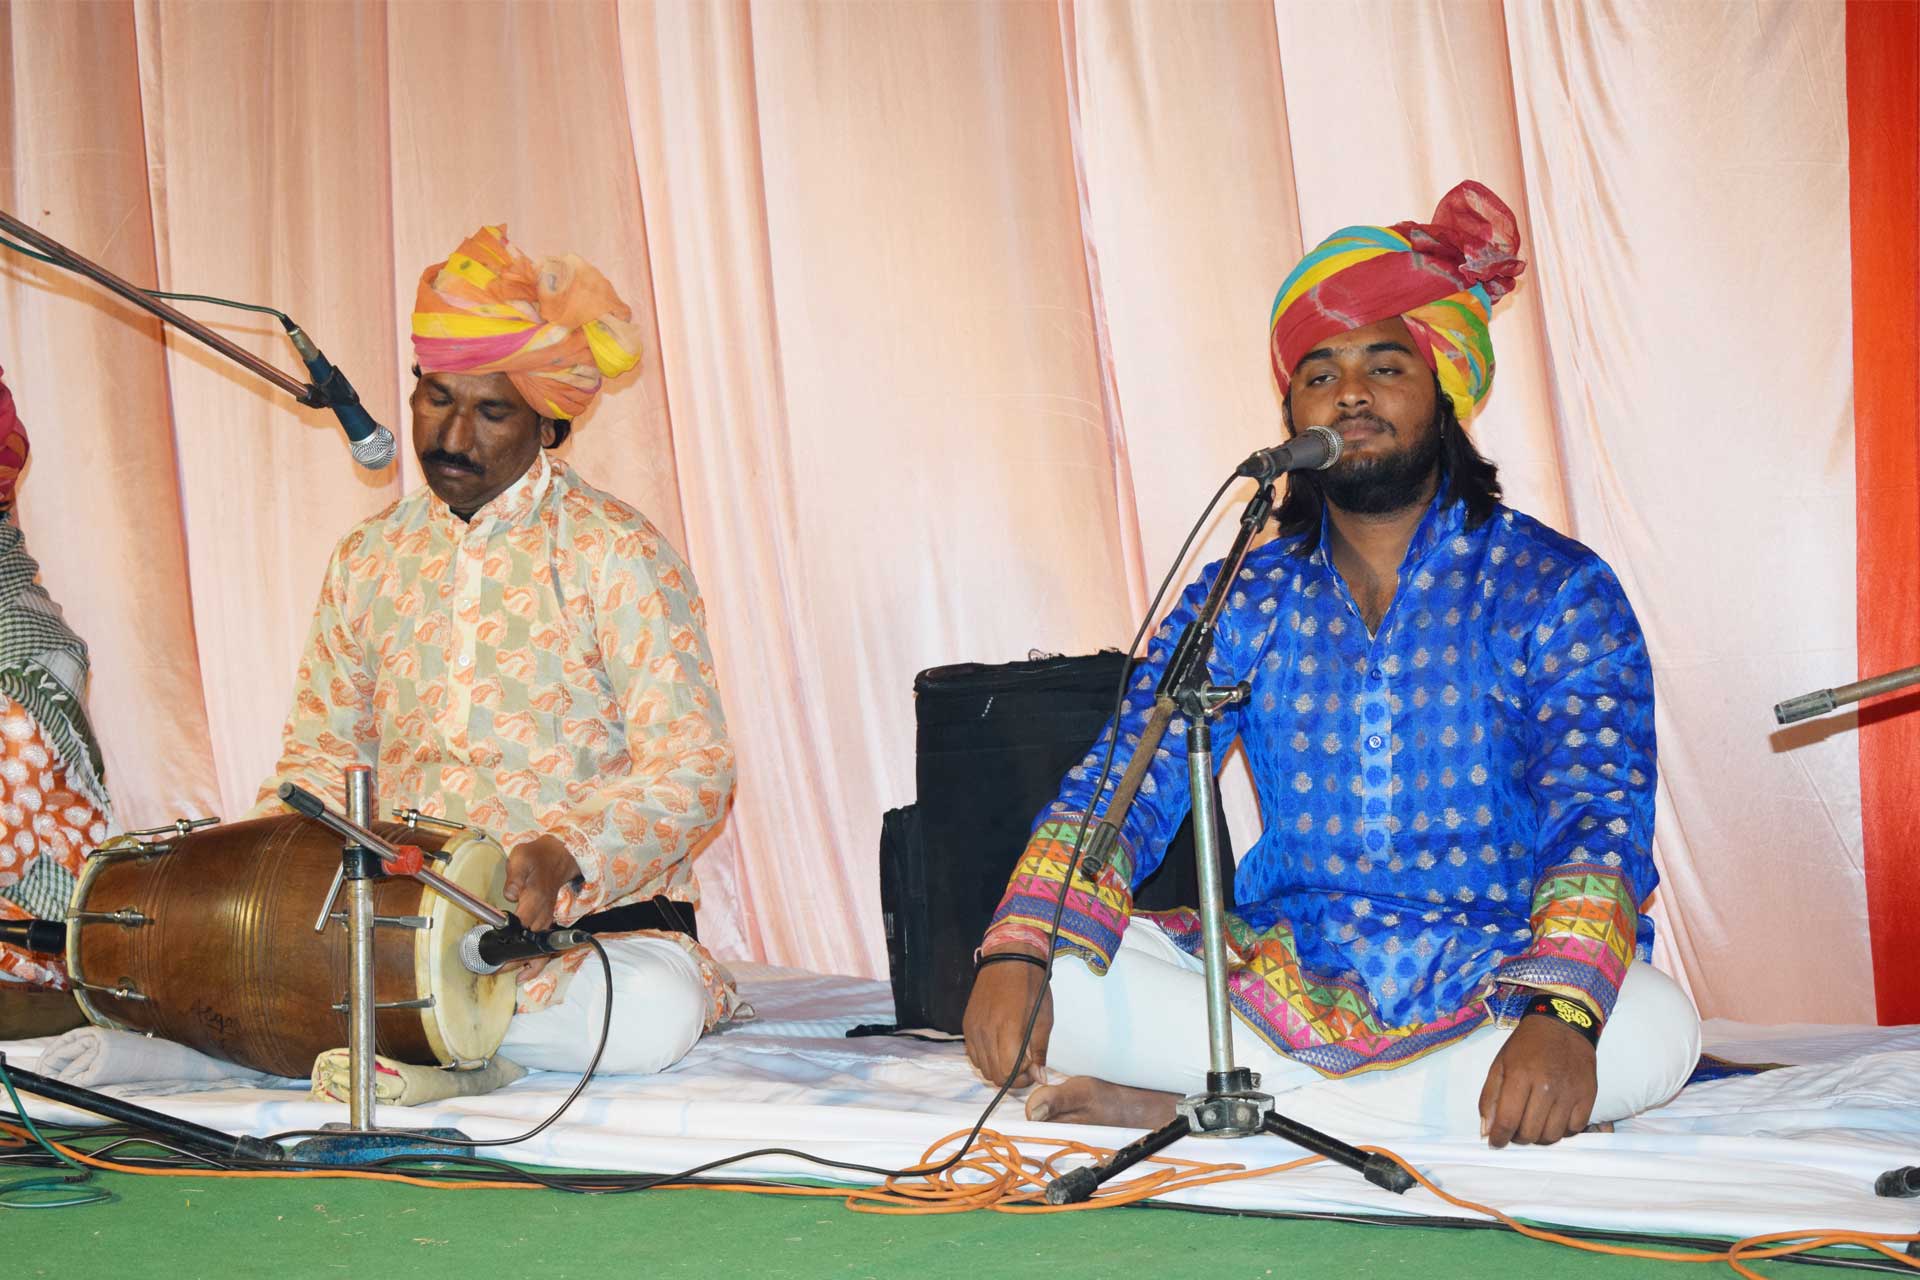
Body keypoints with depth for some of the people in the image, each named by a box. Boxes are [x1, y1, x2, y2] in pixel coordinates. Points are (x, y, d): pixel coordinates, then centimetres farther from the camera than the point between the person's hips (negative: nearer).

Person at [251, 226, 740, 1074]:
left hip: (594, 910, -3)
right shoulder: (367, 560, 13)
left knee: (647, 1015, -36)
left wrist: (567, 852, -26)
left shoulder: (615, 553, -3)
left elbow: (692, 768, -9)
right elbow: (322, 757, 19)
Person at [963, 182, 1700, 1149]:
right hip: (1280, 976, 2)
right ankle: (1443, 1103, -22)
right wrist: (1015, 958, -19)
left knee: (1655, 1029, -34)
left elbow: (1598, 815, -14)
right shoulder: (1244, 598, 9)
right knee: (1051, 977, -21)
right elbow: (1122, 785, 0)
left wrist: (1561, 1015, -33)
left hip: (1484, 986, -1)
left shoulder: (1554, 589, -1)